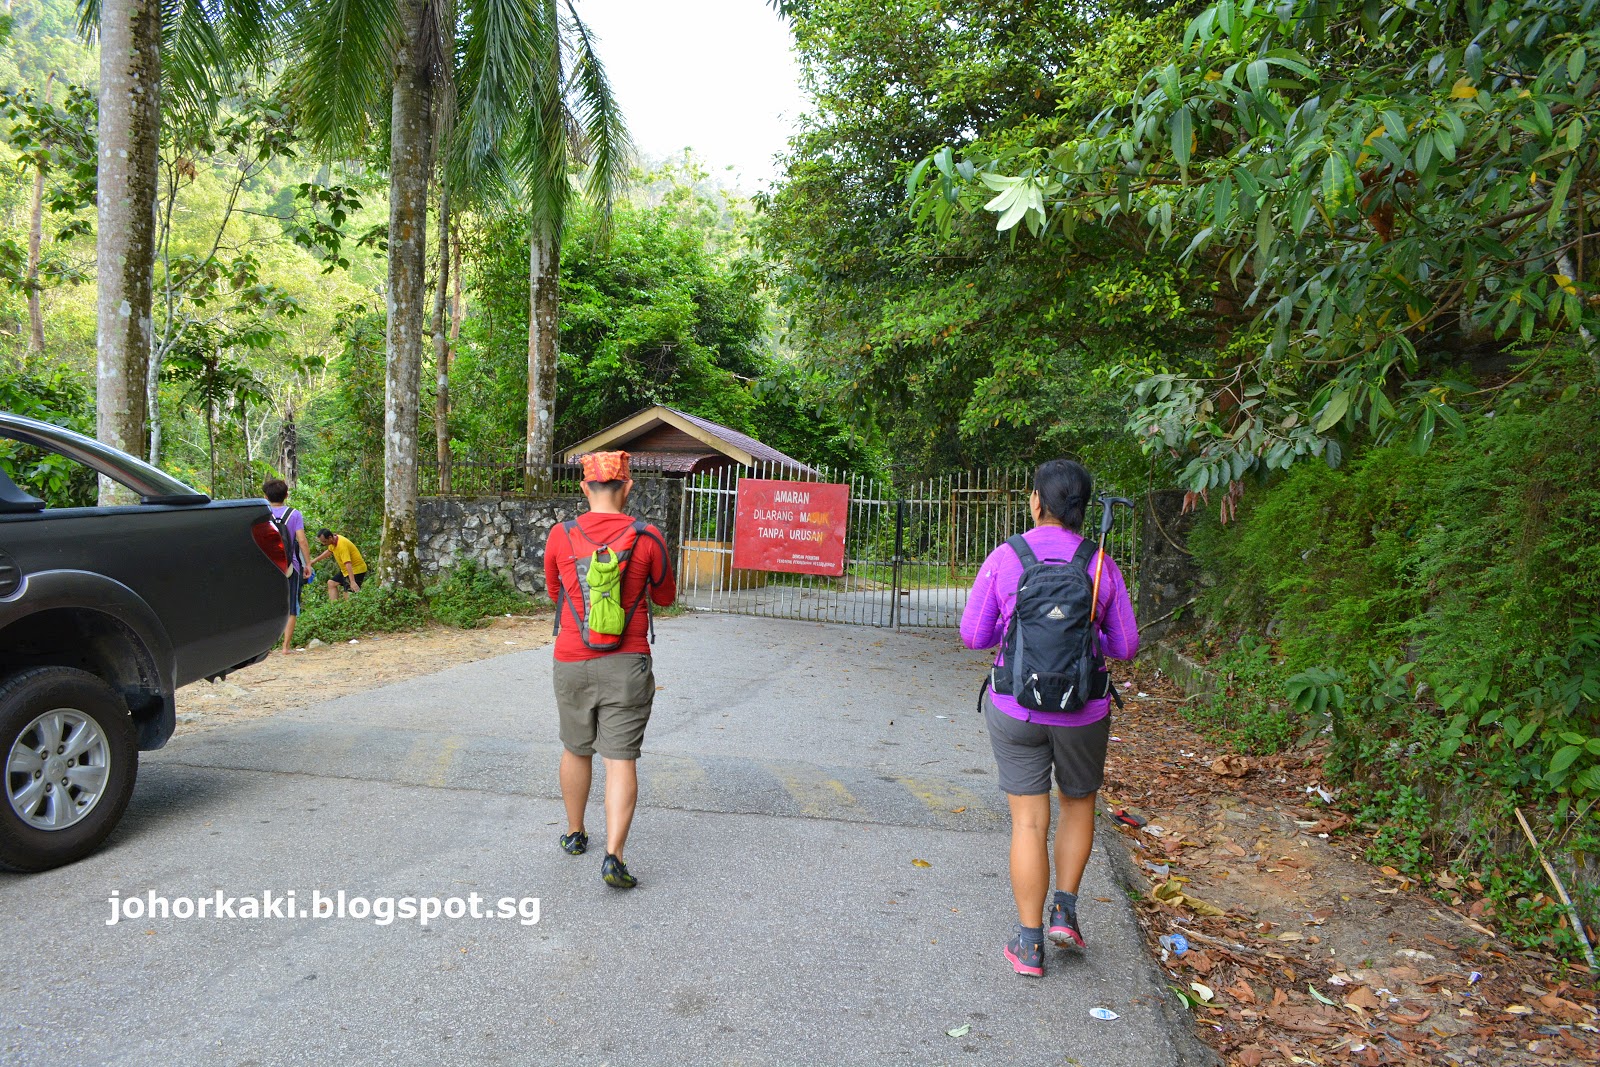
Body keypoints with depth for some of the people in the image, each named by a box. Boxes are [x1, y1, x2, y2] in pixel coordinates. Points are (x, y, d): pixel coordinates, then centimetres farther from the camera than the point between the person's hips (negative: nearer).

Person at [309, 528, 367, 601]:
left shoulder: (341, 545, -28)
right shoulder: (333, 541, 0)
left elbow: (348, 564, -37)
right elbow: (329, 551, 25)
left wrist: (352, 582, -43)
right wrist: (315, 560, 30)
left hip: (356, 570, -11)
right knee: (331, 583, 17)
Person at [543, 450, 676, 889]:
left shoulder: (561, 535, -3)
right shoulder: (647, 538, -8)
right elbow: (665, 596, 7)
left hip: (571, 663, 2)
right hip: (626, 664, -2)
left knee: (576, 750, 20)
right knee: (621, 759, 1)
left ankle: (574, 835, 37)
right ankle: (613, 856, -7)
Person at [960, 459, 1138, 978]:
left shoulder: (1003, 558, -9)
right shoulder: (1101, 564, -6)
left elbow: (973, 636, -4)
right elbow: (1124, 646, 0)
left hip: (1015, 711, -1)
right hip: (1082, 713, 1)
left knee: (1029, 822, 9)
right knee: (1079, 803, 26)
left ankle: (1029, 944, 16)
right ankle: (1065, 909, 22)